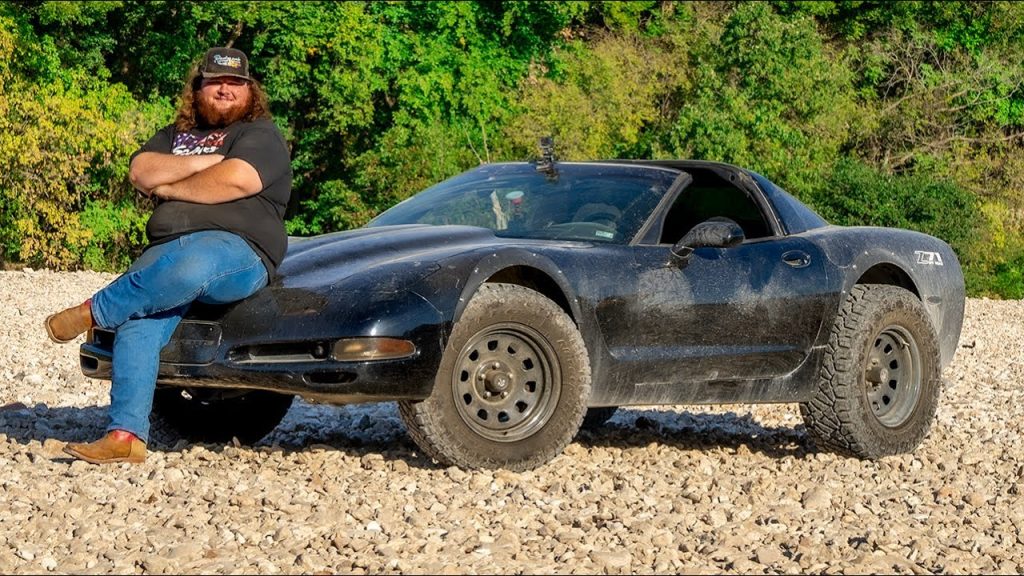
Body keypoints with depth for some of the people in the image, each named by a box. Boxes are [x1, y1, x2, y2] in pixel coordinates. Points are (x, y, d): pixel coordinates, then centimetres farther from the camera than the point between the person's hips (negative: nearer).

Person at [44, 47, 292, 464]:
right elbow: (140, 172, 9)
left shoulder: (261, 135, 10)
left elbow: (235, 181, -11)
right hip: (165, 253, 5)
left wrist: (168, 185, 0)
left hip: (238, 249, -5)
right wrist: (203, 162, -2)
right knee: (138, 323, -26)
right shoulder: (174, 136, 29)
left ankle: (94, 312, -21)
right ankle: (126, 435, -30)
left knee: (188, 267, -41)